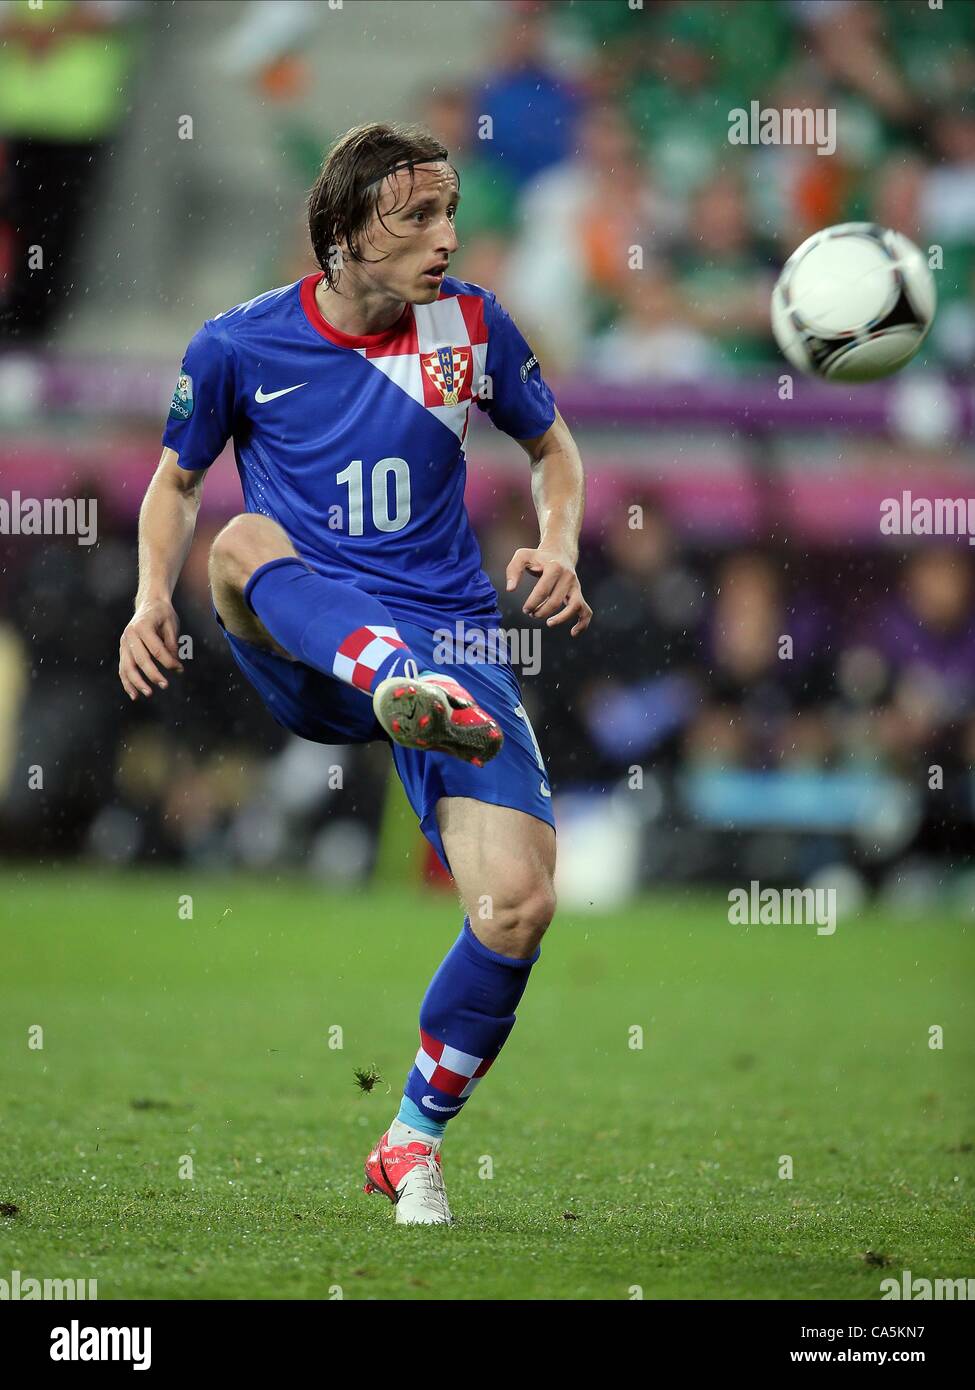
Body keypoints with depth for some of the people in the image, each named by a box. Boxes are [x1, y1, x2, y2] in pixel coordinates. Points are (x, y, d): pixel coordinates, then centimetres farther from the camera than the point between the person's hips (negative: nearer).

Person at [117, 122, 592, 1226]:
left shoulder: (472, 324, 4)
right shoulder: (239, 346, 0)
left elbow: (553, 448, 19)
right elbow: (175, 480, 15)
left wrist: (557, 546, -2)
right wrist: (152, 598, -3)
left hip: (451, 635, 1)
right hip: (300, 662, -1)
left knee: (519, 906, -17)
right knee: (247, 541, -34)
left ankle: (413, 1144, 7)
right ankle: (405, 687, -63)